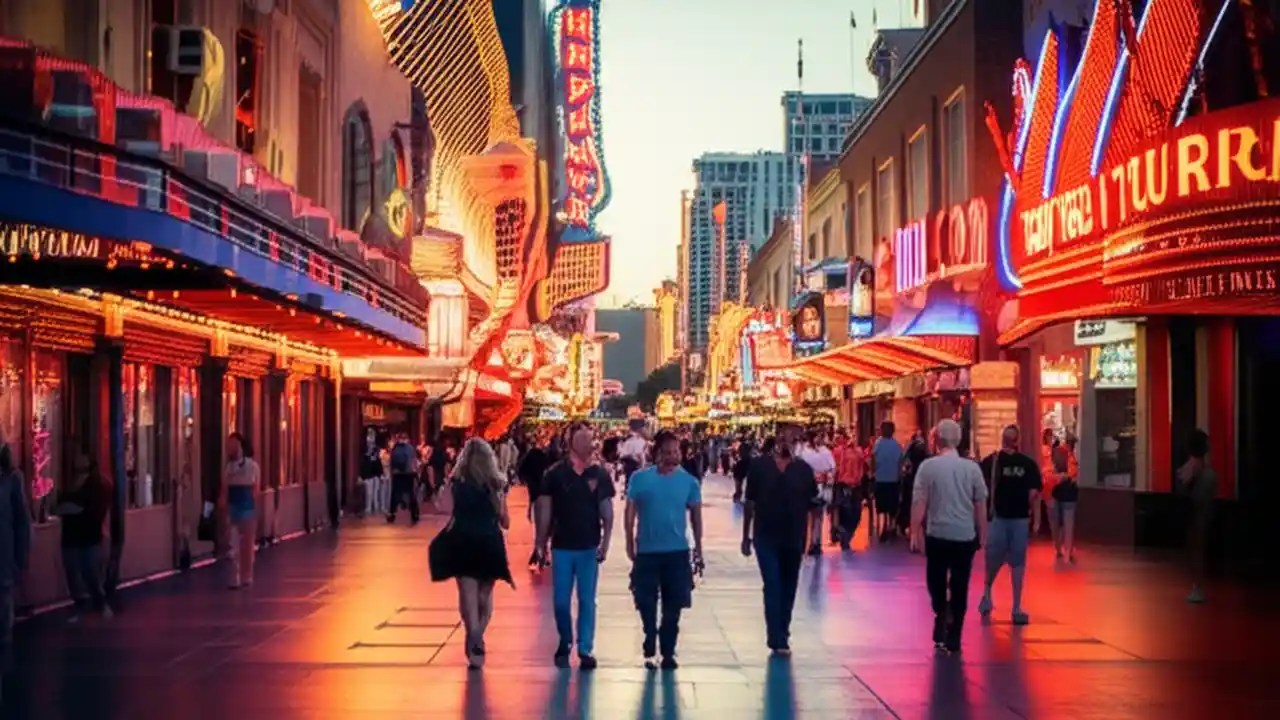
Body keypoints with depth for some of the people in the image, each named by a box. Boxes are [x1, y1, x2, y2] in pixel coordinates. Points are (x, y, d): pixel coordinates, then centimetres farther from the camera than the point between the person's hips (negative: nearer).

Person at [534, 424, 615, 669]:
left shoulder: (599, 474, -1)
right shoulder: (555, 473, -3)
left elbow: (607, 512, 1)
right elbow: (545, 510, 1)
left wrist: (605, 543, -7)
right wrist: (540, 541, 0)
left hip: (589, 547, 0)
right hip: (562, 546, 0)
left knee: (587, 600, 3)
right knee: (561, 601, 6)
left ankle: (585, 649, 10)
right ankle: (565, 641, 27)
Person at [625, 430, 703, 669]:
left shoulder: (689, 481, 0)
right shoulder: (639, 478, -2)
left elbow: (695, 515, 6)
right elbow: (630, 512, 3)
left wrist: (698, 547, 4)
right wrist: (630, 543, -2)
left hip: (677, 551, 1)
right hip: (646, 550, 0)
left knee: (673, 605, 6)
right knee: (646, 604, 7)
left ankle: (668, 652, 17)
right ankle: (650, 649, 25)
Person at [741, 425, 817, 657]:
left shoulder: (803, 469, 1)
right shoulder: (760, 465, -2)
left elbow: (812, 501, 3)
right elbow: (750, 503, 3)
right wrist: (746, 536, 4)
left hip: (793, 538, 2)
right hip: (766, 537, -2)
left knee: (788, 588, 11)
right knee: (773, 586, -8)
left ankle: (781, 635, 25)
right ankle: (778, 639, -9)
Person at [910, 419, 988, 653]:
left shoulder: (928, 466, -6)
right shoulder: (972, 467, -1)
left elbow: (919, 503, -8)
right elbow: (981, 505, 3)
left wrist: (915, 533, -1)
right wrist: (982, 535, 13)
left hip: (936, 534, -1)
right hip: (965, 535, 1)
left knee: (936, 582, 18)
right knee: (959, 588, 8)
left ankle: (942, 612, -5)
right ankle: (953, 639, 8)